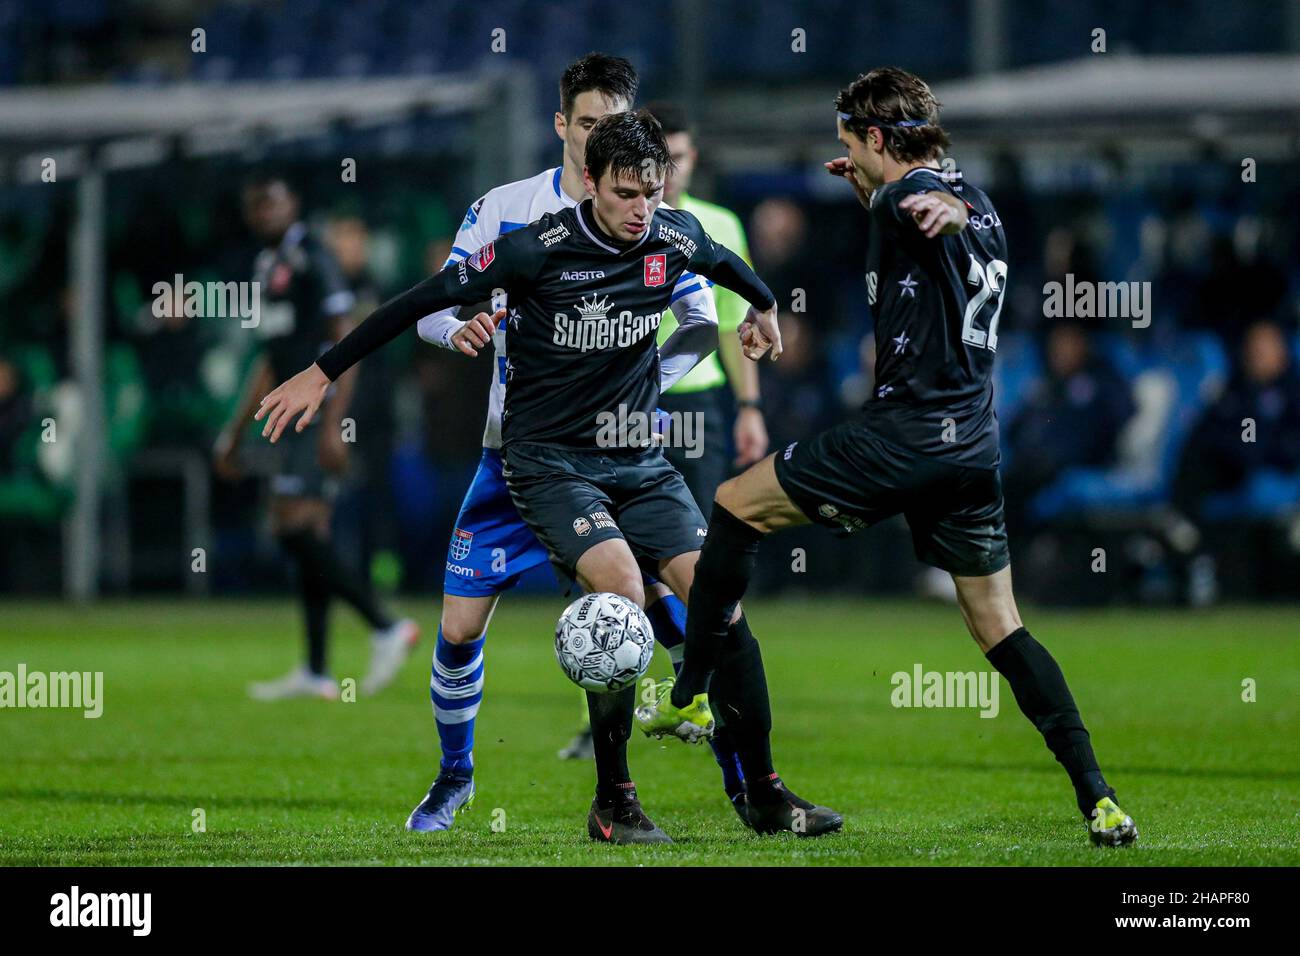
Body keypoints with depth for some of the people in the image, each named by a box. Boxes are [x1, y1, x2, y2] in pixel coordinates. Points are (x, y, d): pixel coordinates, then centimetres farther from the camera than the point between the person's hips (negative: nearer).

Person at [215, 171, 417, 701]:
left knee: (298, 529, -14)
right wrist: (234, 434, 27)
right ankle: (315, 673, 6)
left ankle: (385, 627, -9)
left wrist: (333, 425, -21)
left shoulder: (312, 258, -8)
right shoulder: (266, 265, 19)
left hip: (319, 411, -9)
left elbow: (344, 343, -14)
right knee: (307, 536, 6)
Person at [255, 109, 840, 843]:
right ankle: (613, 802, -15)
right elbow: (425, 301, -9)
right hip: (549, 459, -5)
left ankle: (765, 795, 1)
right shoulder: (538, 250, -17)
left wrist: (765, 308, 43)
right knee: (621, 588, -27)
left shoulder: (675, 238, -3)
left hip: (637, 458, 5)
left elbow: (723, 260, 23)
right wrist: (324, 374, -7)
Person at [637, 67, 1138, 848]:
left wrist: (943, 208, -58)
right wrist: (869, 195, 43)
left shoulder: (911, 193, -8)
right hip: (977, 446, 8)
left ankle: (689, 698, 10)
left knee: (736, 509, 8)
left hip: (905, 433, -8)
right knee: (1001, 628, 12)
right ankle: (1100, 801, 3)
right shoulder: (979, 208, 18)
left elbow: (942, 206, -34)